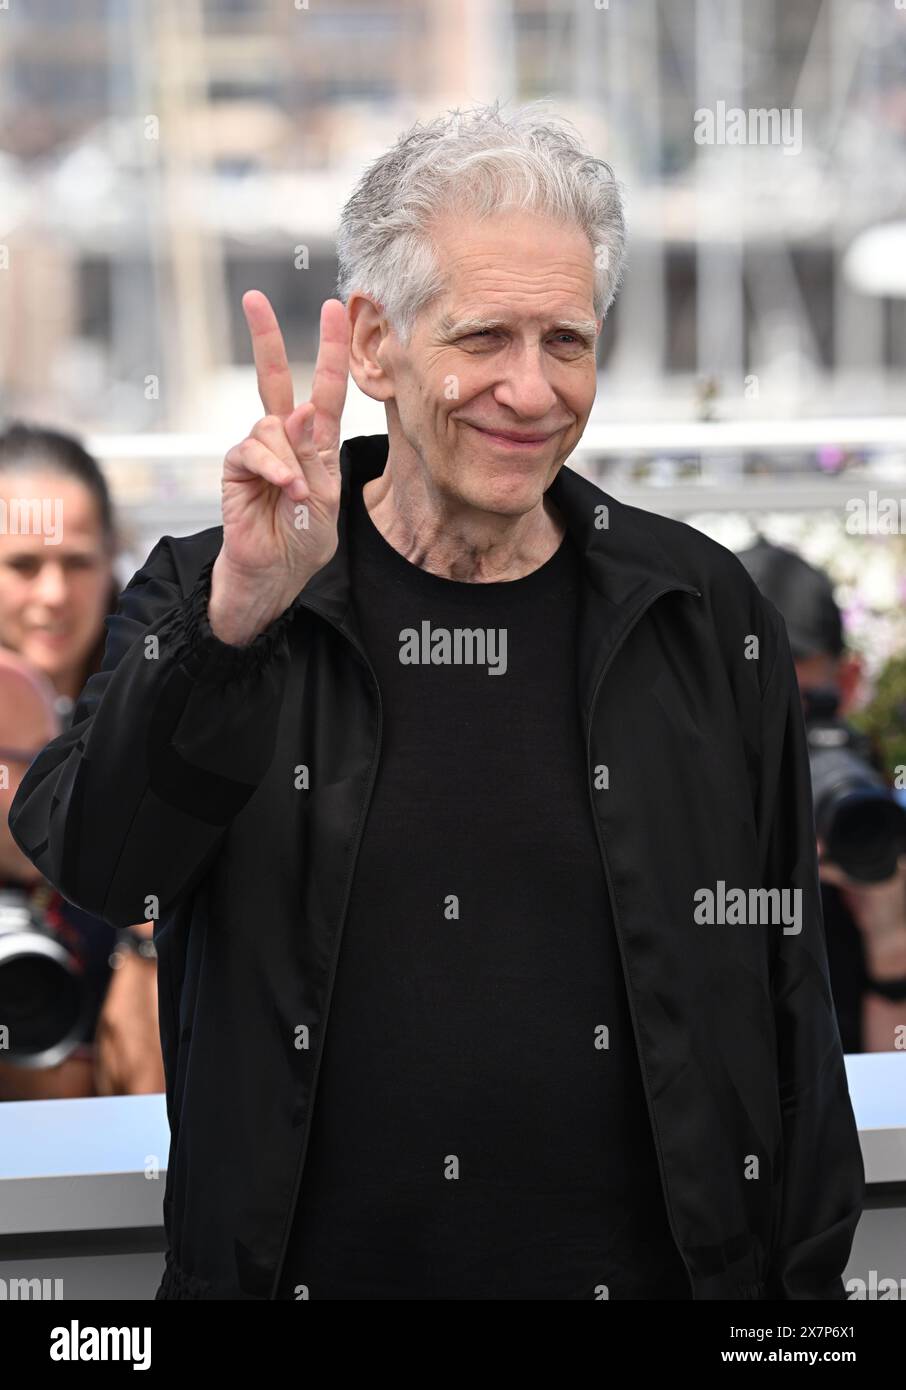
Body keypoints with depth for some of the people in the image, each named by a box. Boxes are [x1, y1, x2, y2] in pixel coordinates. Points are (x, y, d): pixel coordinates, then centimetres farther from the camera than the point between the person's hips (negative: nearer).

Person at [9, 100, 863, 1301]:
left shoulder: (702, 614, 2)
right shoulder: (206, 596, -1)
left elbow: (785, 987, 5)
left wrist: (807, 1286, 3)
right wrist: (238, 625, -31)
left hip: (649, 1266, 1)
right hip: (300, 1261, -1)